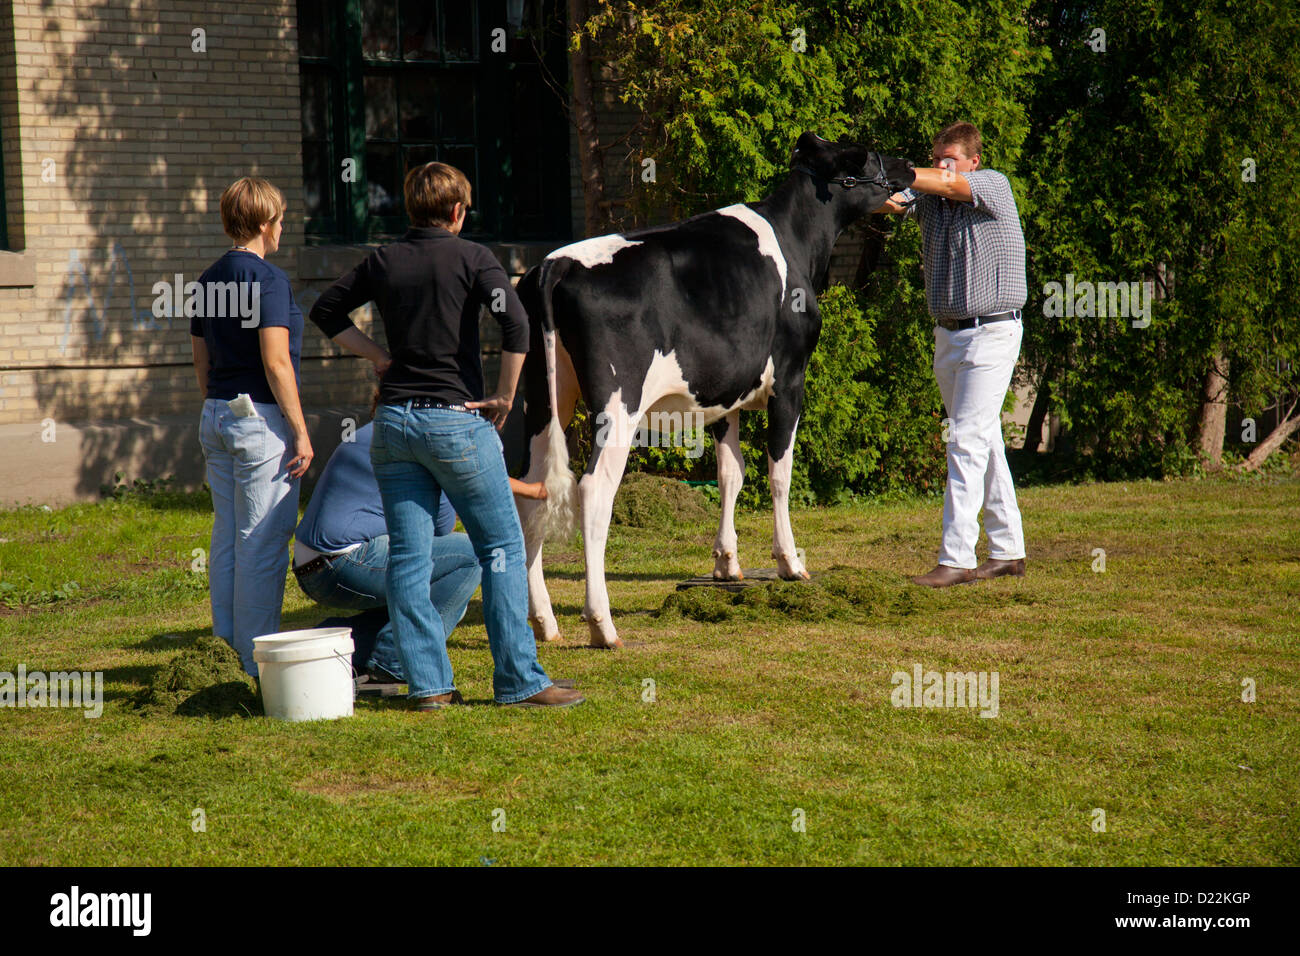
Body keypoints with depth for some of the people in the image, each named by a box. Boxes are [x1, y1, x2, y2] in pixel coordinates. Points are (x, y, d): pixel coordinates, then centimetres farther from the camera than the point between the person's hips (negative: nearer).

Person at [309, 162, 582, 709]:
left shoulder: (383, 262, 9)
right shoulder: (470, 258, -5)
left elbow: (326, 311, 17)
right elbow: (515, 321, -18)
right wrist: (505, 395, -9)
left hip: (393, 422, 5)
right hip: (457, 419, -4)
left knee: (408, 555, 6)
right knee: (502, 546, 4)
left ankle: (428, 683, 5)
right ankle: (519, 681, 2)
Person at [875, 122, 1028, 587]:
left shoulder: (993, 186, -9)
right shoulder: (929, 196, 6)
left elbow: (947, 185, -27)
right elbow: (892, 199, -11)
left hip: (992, 333, -7)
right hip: (948, 335, 7)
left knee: (968, 442, -13)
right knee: (984, 442, 13)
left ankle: (956, 559, -15)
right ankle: (1008, 552, 22)